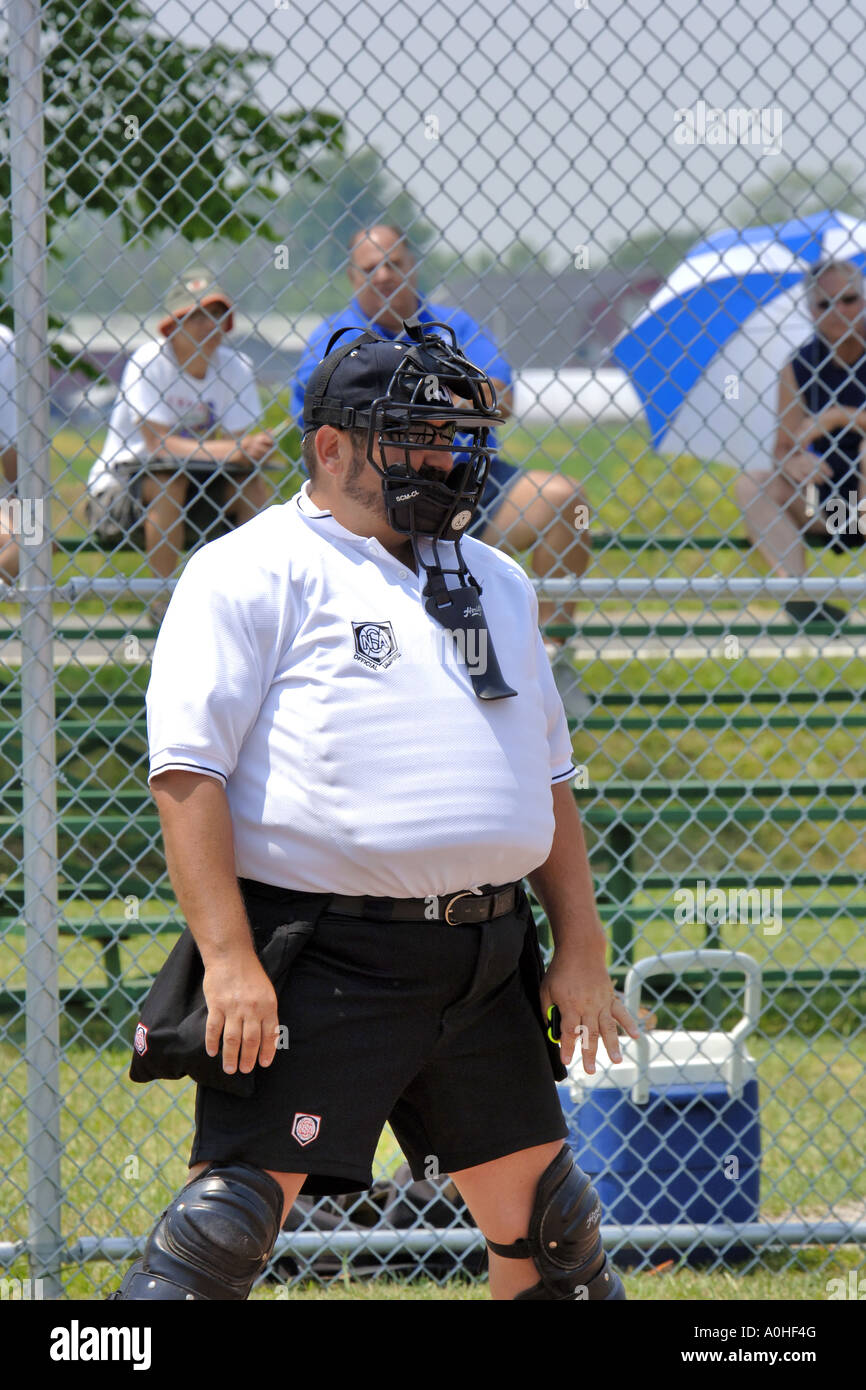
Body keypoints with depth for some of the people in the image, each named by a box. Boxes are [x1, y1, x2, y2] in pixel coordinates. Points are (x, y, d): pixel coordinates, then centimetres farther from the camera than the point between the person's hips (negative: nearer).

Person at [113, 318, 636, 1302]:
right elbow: (188, 771, -11)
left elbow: (546, 777, 23)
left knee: (542, 1212, 11)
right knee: (235, 1208, -14)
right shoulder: (252, 574, -4)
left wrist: (580, 953, 14)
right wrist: (229, 960, -20)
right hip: (319, 957, -7)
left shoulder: (495, 584, 18)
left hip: (485, 962, 7)